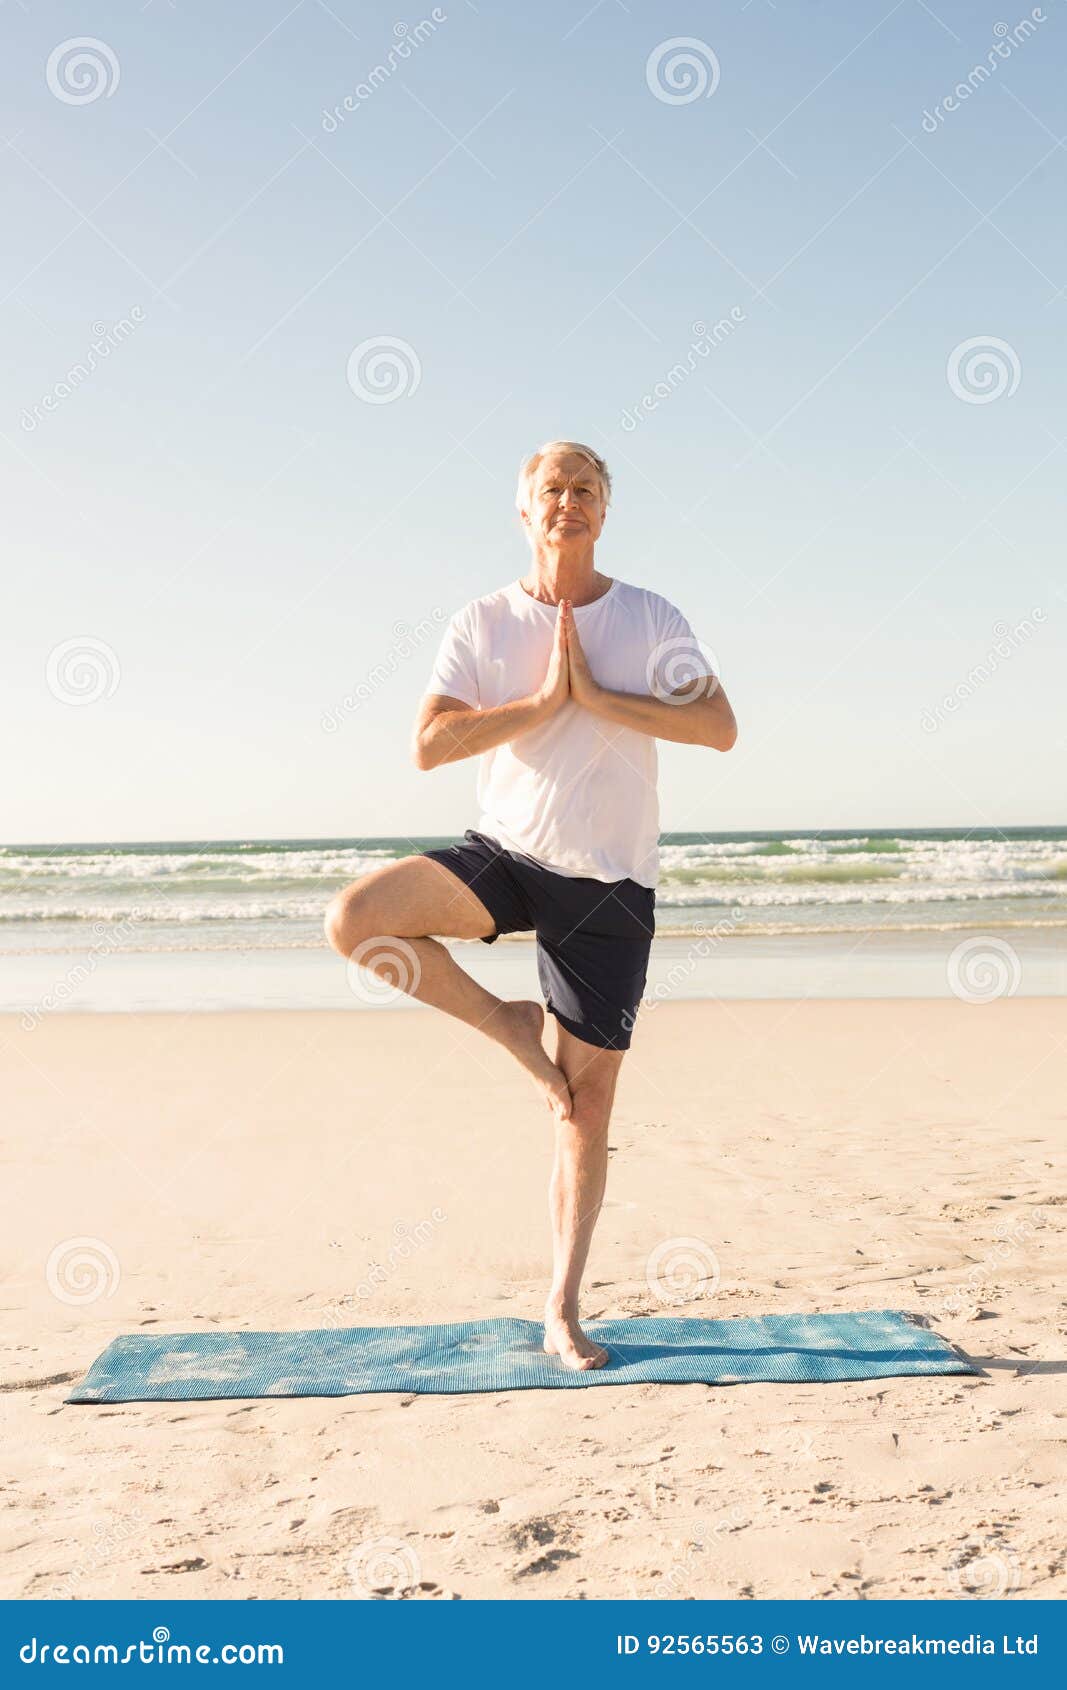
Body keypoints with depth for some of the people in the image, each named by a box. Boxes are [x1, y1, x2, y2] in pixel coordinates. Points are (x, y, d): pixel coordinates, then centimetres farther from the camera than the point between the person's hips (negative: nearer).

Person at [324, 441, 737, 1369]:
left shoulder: (651, 620, 2)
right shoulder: (482, 624, 2)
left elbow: (720, 726, -11)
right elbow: (429, 744, -9)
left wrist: (596, 696, -16)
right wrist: (544, 702, -15)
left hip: (610, 884, -1)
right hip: (504, 855, 1)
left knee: (587, 1106, 2)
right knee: (353, 918, -26)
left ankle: (563, 1313, 17)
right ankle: (506, 1022, -2)